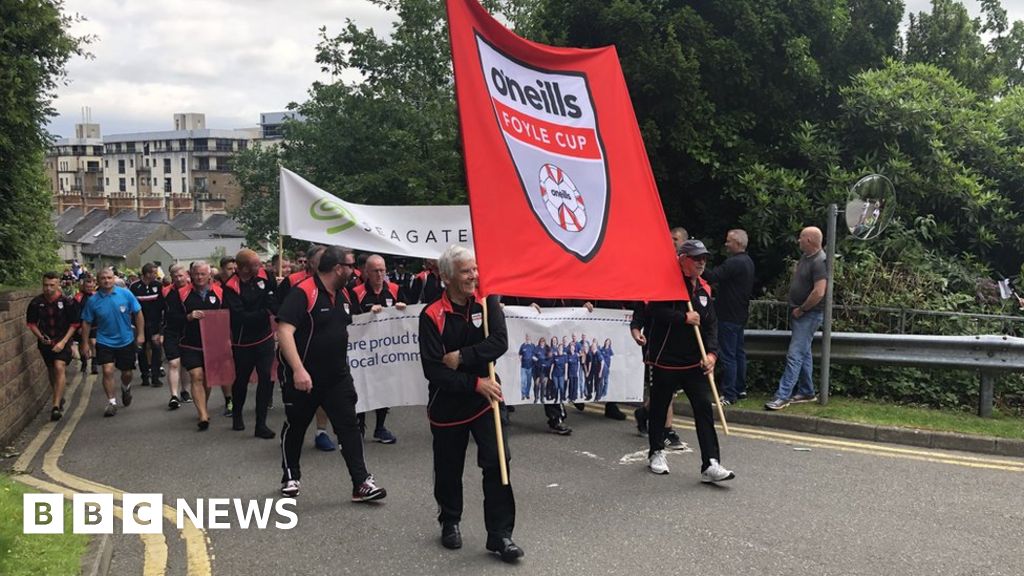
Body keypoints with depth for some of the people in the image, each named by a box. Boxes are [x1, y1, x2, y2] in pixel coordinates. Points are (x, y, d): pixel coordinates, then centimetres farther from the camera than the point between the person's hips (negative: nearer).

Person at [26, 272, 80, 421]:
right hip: (45, 342, 4)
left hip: (62, 341, -4)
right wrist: (40, 337, -9)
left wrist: (63, 342, -12)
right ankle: (59, 398, 37)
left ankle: (56, 406, -21)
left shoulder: (67, 302, -10)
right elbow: (31, 323, 8)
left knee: (60, 368, -19)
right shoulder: (36, 303, -3)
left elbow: (74, 324, -4)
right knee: (51, 371, 14)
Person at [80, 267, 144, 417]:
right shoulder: (93, 300, -7)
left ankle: (126, 388, 46)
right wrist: (85, 343, 1)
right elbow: (86, 323, 1)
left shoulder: (125, 294, -9)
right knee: (107, 371, -12)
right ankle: (111, 402, 2)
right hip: (105, 342, -1)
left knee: (127, 372, 12)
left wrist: (141, 334, -4)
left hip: (126, 340, 1)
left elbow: (138, 314, -3)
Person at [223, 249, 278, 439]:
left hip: (265, 338, 3)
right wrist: (266, 312, -21)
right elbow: (241, 316, -25)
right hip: (243, 342, -3)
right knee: (241, 380, 14)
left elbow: (276, 292, 9)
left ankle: (261, 424, 3)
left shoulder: (263, 275, -4)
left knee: (265, 378, -4)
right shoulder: (231, 287, -18)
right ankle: (237, 414, 41)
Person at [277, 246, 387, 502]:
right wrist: (298, 370, -34)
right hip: (303, 377, -6)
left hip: (337, 376, 6)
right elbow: (284, 330, -28)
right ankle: (290, 476, 33)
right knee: (295, 427, 13)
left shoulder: (340, 295, 7)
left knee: (349, 427, 0)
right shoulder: (302, 292, -19)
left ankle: (361, 483, 2)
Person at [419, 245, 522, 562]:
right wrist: (476, 384, -22)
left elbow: (500, 342, -17)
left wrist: (461, 357, -23)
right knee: (448, 470, 14)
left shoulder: (487, 302, -4)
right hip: (448, 402, -1)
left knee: (497, 462, -8)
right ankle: (450, 523, 38)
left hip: (486, 396, 1)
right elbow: (433, 370, -18)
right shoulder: (432, 316, -14)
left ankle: (500, 534, 2)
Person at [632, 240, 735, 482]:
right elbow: (654, 311, -21)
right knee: (659, 407, 10)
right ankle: (656, 452, 31)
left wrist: (711, 352, -5)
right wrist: (684, 317, -19)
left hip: (694, 362, 5)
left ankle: (710, 464, -4)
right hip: (665, 360, -4)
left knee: (704, 408, -4)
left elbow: (711, 324, 8)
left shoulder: (704, 289, 8)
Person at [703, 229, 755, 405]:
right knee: (738, 352, 17)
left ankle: (729, 395, -5)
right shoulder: (748, 262, 14)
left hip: (728, 316, -10)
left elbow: (712, 277, -27)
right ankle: (740, 389, 25)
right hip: (740, 314, 10)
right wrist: (718, 286, 15)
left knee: (727, 355, -7)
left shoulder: (734, 263, -19)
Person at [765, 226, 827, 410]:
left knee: (795, 354, -11)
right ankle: (807, 392, 25)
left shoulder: (819, 262, -20)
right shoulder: (805, 257, 10)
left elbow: (819, 292, -27)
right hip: (799, 313, 10)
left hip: (809, 314, -10)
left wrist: (801, 309, -16)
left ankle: (783, 396, -11)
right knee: (804, 353, 15)